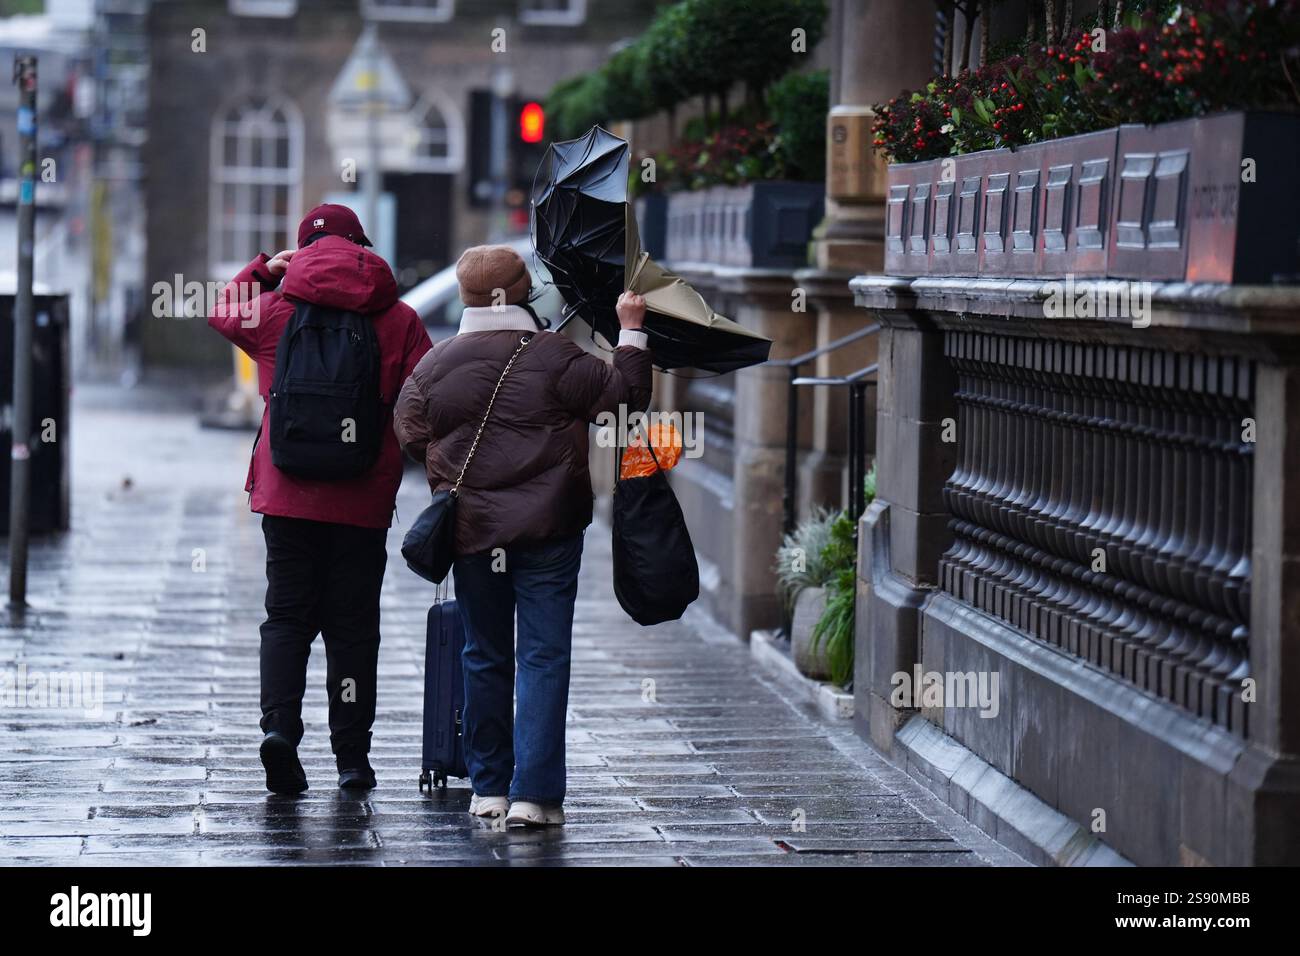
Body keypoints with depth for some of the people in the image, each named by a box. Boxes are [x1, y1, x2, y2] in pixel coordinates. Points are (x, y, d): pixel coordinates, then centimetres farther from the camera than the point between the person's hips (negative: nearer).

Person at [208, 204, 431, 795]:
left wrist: (264, 267, 32)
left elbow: (223, 312, 24)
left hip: (286, 495, 0)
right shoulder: (400, 320, 0)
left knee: (287, 616, 7)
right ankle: (351, 756, 6)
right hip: (363, 502, 0)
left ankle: (279, 724, -14)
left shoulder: (273, 310, 2)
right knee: (352, 624, 6)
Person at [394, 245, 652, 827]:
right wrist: (631, 331, 7)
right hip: (548, 530, -3)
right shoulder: (554, 357, -9)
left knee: (485, 657, 14)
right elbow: (625, 392, -5)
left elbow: (410, 437, 7)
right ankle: (533, 794, -8)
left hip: (470, 532, 3)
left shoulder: (434, 364, 0)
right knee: (543, 657, -1)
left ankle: (488, 788, 18)